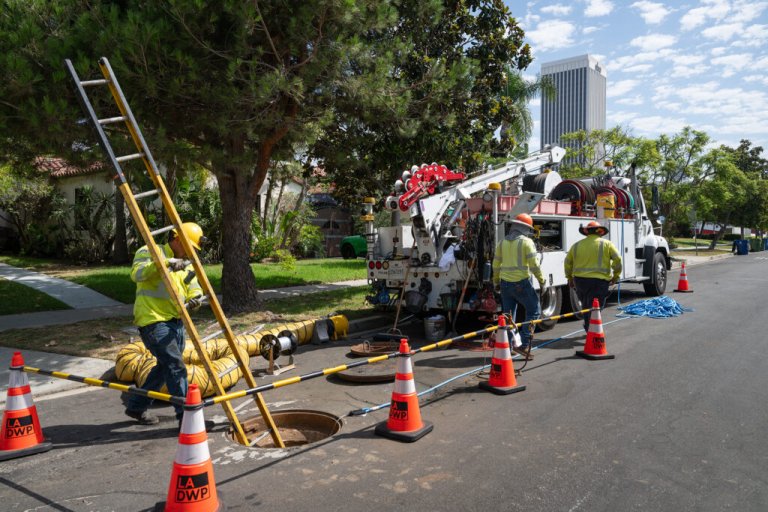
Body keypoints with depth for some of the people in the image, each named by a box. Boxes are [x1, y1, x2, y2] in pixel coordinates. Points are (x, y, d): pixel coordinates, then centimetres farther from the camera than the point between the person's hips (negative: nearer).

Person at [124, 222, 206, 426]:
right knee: (176, 367, -13)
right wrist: (165, 262, -33)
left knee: (165, 366, 16)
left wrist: (195, 299, -15)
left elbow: (194, 289, 8)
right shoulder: (149, 252, -4)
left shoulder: (185, 263, 18)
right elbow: (136, 274, -23)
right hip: (154, 321, -9)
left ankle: (136, 406, 34)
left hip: (175, 322, 9)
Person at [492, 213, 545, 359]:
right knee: (534, 310, 6)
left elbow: (496, 264, 11)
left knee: (508, 315, 13)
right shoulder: (527, 242, -8)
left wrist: (496, 281, 22)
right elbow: (534, 265, -12)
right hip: (521, 283, -6)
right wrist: (542, 280, 0)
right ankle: (524, 344, -4)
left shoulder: (503, 242, 9)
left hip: (505, 282, 6)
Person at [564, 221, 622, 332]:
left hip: (580, 280, 3)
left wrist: (570, 278, 23)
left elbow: (568, 262, 13)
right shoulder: (606, 244, 1)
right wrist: (616, 276, 6)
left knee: (586, 306, 18)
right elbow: (617, 259, -5)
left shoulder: (577, 245, 10)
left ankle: (589, 329, 29)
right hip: (599, 280, -3)